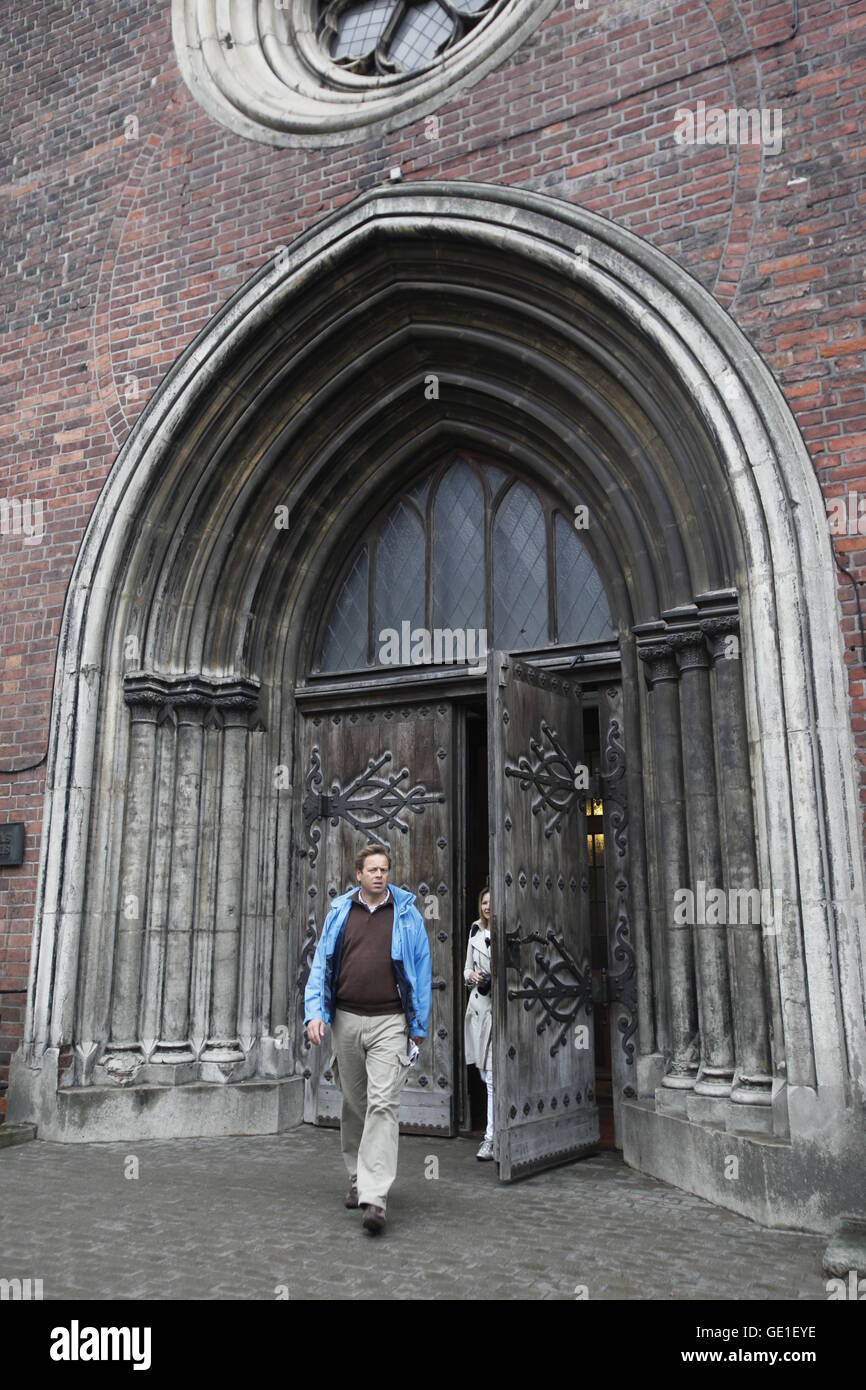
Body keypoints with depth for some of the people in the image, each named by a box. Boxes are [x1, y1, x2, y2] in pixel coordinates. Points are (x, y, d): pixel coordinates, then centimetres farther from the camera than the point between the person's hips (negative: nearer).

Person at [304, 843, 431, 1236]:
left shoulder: (407, 915, 3)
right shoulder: (339, 913, 7)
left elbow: (421, 971, 5)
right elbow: (321, 965, 9)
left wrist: (419, 1026, 2)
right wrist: (314, 1012, -4)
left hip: (389, 1022, -3)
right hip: (346, 1019, 3)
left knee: (383, 1105, -11)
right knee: (353, 1104, 15)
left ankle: (375, 1197, -11)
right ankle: (358, 1179, 32)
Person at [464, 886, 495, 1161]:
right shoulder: (476, 932, 12)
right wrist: (471, 975, -2)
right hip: (479, 1006, 6)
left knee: (493, 1076, -7)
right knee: (486, 1074, 12)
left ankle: (492, 1139, -1)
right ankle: (496, 1132, 26)